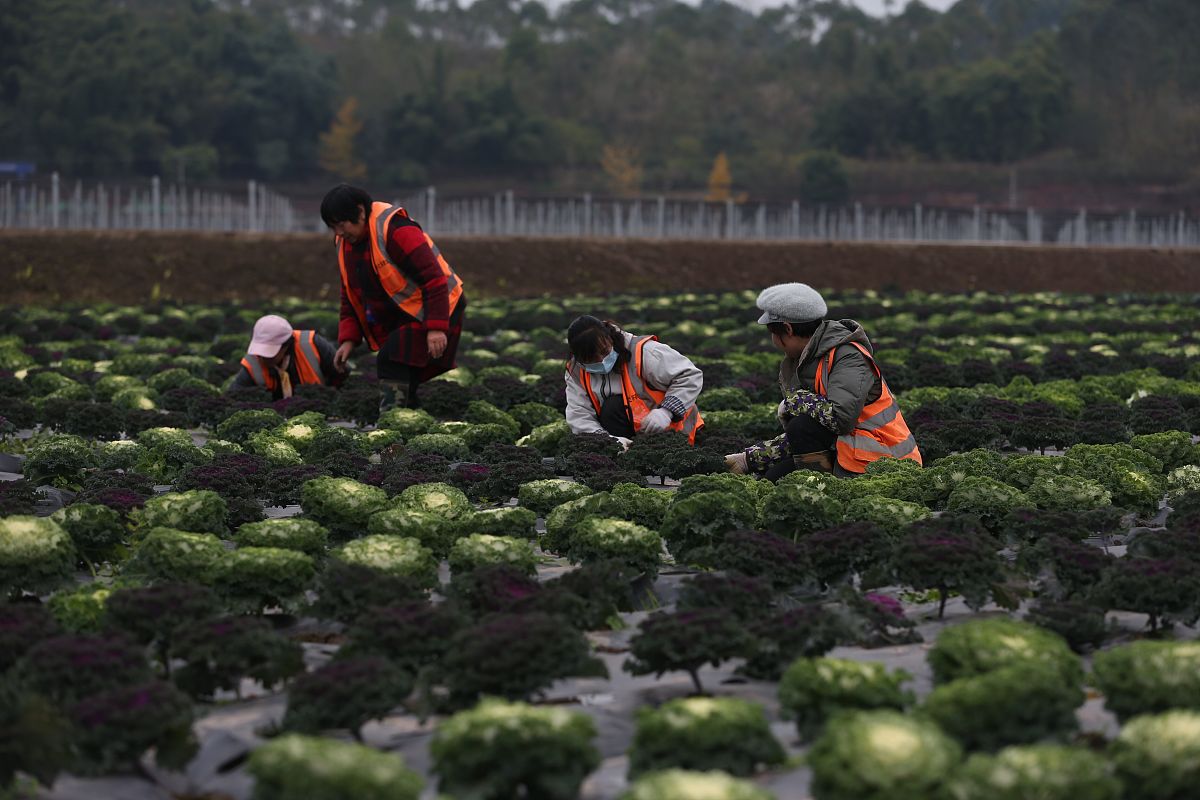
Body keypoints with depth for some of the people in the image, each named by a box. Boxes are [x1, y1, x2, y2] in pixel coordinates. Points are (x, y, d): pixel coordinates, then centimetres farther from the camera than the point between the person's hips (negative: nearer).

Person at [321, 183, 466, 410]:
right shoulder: (345, 243, 6)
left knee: (391, 364, -24)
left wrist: (436, 328, -30)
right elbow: (350, 297, 15)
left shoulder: (395, 229, -23)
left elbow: (433, 279, -26)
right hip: (396, 322, 9)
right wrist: (348, 339, 3)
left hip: (427, 314, -9)